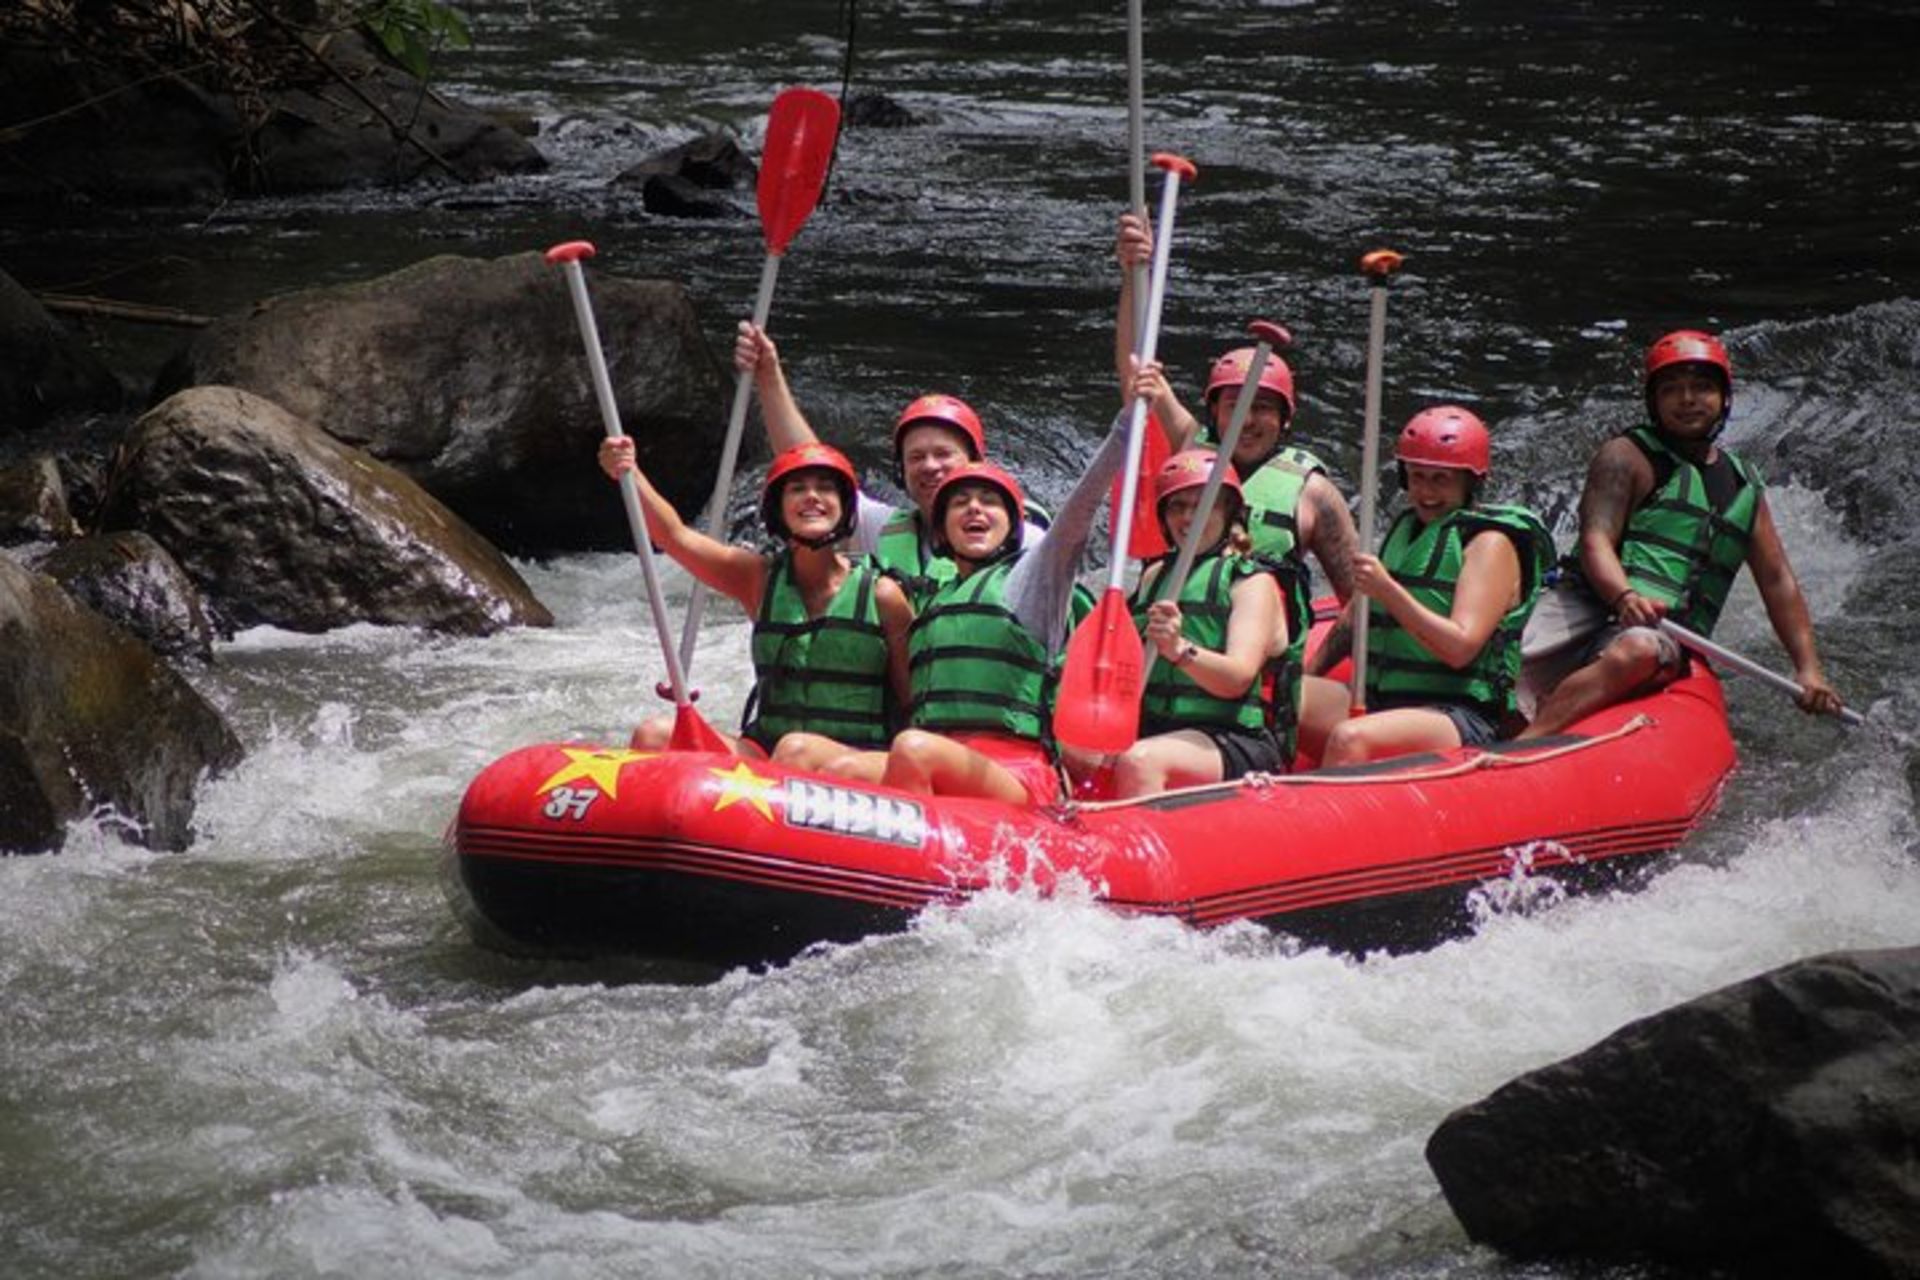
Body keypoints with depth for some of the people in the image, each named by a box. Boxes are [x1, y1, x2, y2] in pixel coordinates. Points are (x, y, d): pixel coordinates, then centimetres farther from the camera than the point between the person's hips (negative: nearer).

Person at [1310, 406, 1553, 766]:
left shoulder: (1490, 544, -4)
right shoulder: (1405, 528, 19)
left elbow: (1461, 648, -17)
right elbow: (1356, 618, 27)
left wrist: (1387, 590, -25)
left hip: (1465, 718, -8)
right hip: (1383, 704, 8)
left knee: (1350, 739, -36)